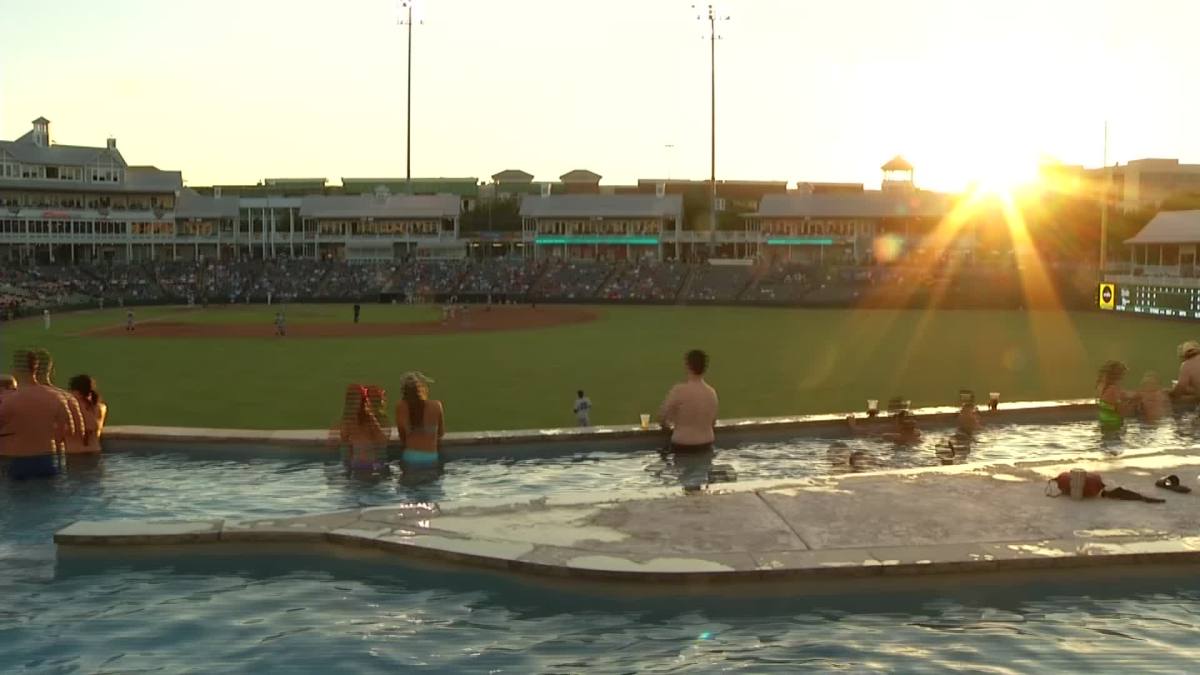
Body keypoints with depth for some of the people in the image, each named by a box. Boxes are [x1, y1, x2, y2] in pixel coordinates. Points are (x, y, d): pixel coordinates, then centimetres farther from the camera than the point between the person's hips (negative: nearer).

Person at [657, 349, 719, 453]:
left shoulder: (679, 390, -15)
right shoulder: (712, 392, 1)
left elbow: (662, 417, -6)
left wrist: (668, 425, 16)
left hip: (683, 447, -5)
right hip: (706, 446, 5)